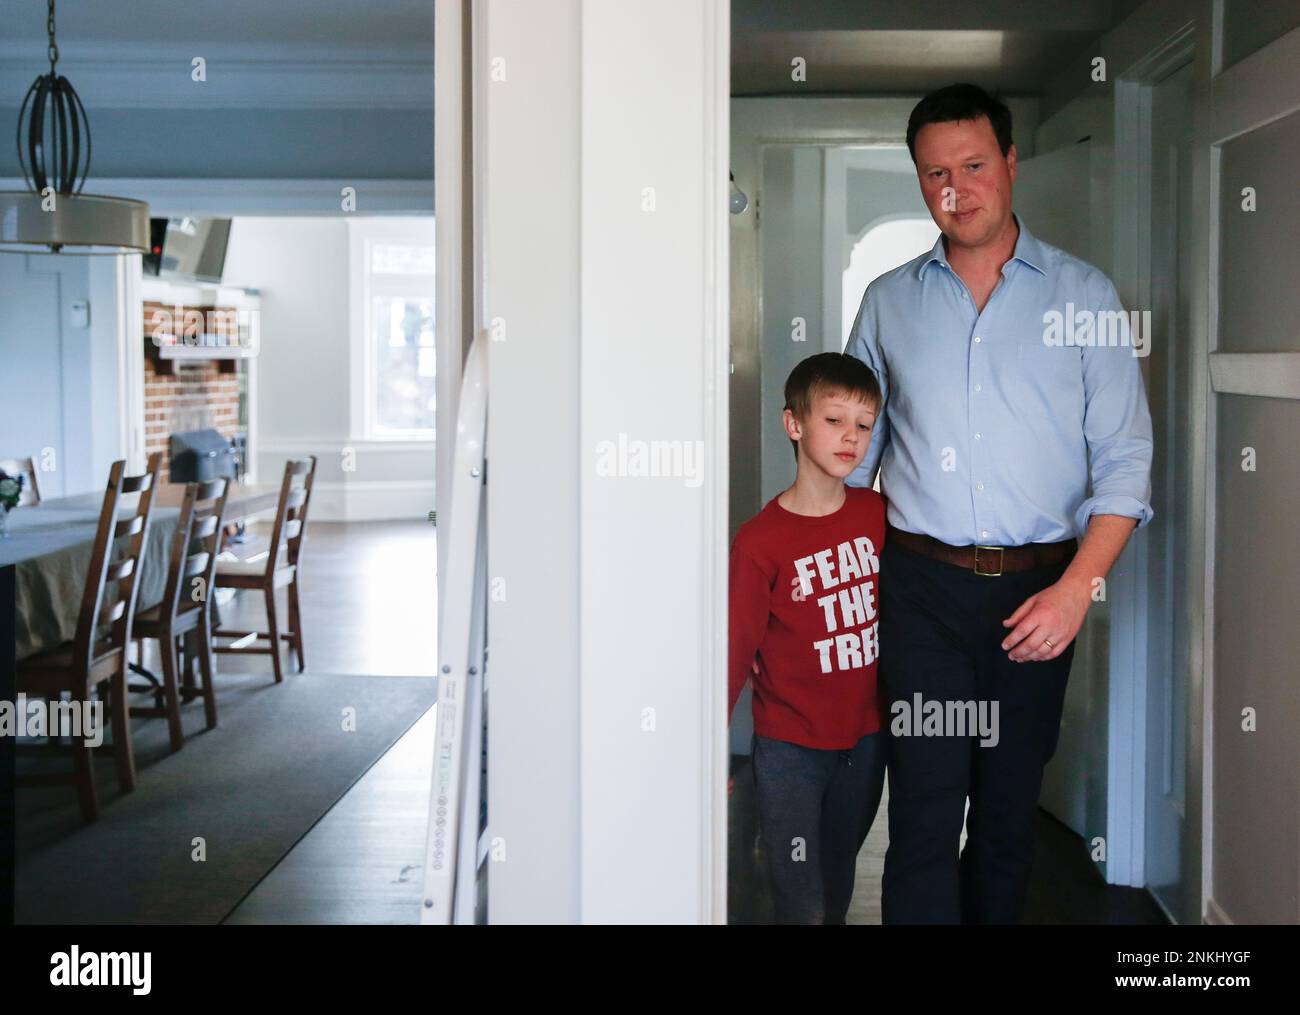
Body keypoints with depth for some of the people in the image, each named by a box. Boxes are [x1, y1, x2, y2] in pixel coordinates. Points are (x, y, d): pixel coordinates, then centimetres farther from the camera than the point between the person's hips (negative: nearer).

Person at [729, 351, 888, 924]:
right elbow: (735, 651, -11)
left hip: (865, 739, 4)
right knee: (802, 905, -2)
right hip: (789, 750, -4)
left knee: (838, 882, 20)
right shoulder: (761, 542, -14)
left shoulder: (878, 515, -2)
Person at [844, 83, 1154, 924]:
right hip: (923, 585, 0)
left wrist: (1076, 588, -13)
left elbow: (1124, 460, -1)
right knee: (925, 810, -4)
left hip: (1041, 591, 0)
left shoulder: (1084, 296, 2)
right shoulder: (889, 302, 7)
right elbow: (851, 449, 13)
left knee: (1010, 807, 11)